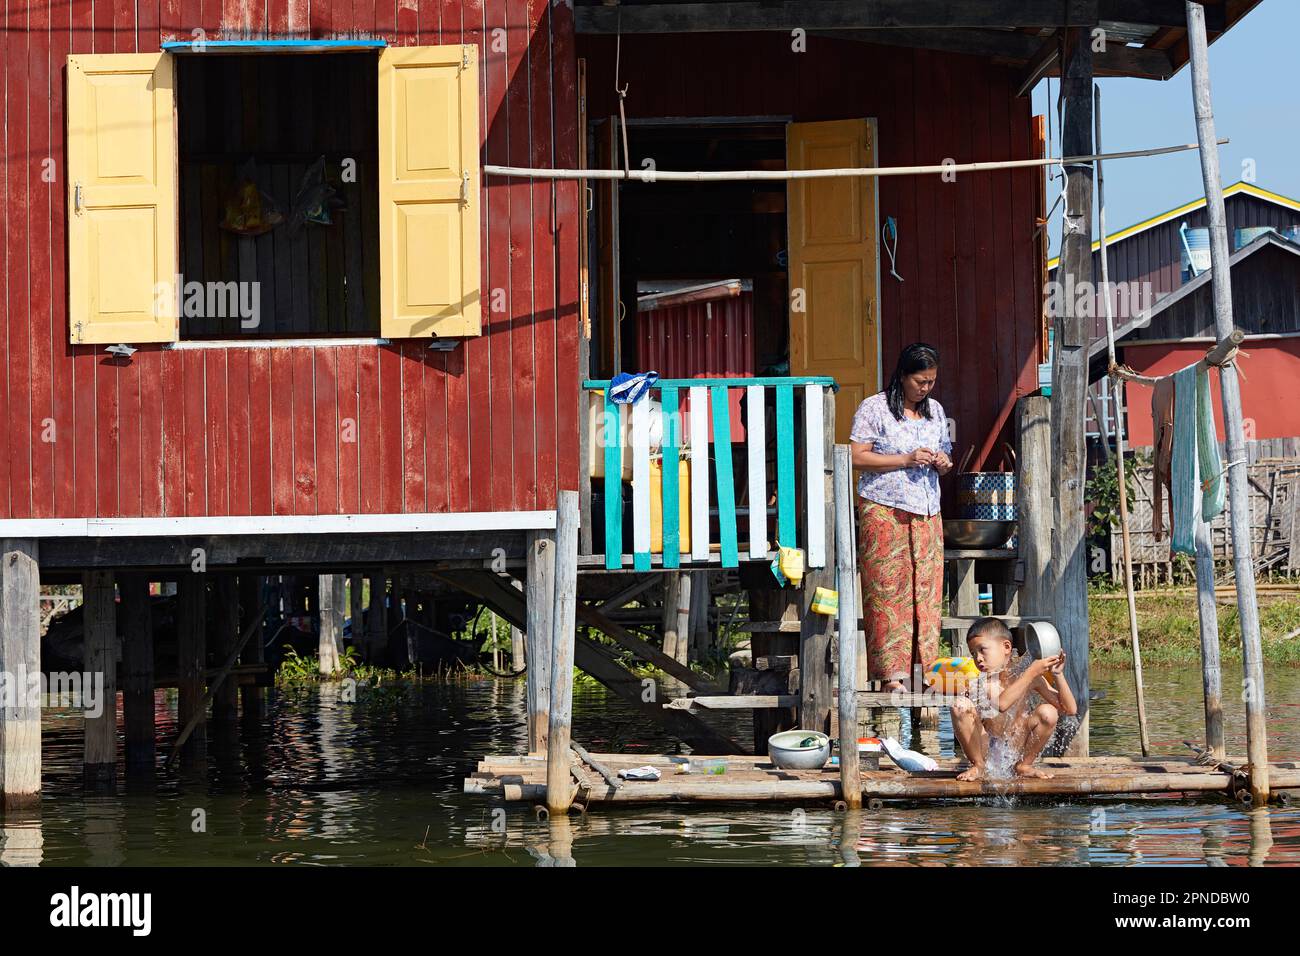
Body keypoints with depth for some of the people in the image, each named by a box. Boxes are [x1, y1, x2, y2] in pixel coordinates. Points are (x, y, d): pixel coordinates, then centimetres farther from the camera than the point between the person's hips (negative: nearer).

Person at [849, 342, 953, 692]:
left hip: (927, 514, 6)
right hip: (884, 512, -5)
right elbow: (858, 457, -9)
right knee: (888, 588, -8)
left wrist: (943, 464, 1)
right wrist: (906, 460, -15)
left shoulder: (936, 411, 16)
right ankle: (892, 671, -7)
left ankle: (924, 667, 4)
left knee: (926, 590, 1)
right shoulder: (874, 408, -2)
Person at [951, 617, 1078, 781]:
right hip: (987, 752, -1)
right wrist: (1031, 672, -31)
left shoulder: (1031, 676, -3)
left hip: (1017, 751, 1)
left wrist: (1058, 675, -17)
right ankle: (978, 766, -7)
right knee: (961, 705, -23)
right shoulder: (981, 681, -10)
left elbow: (1070, 709, -6)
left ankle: (1023, 765, -1)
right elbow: (1001, 704, -33)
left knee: (1048, 712, -22)